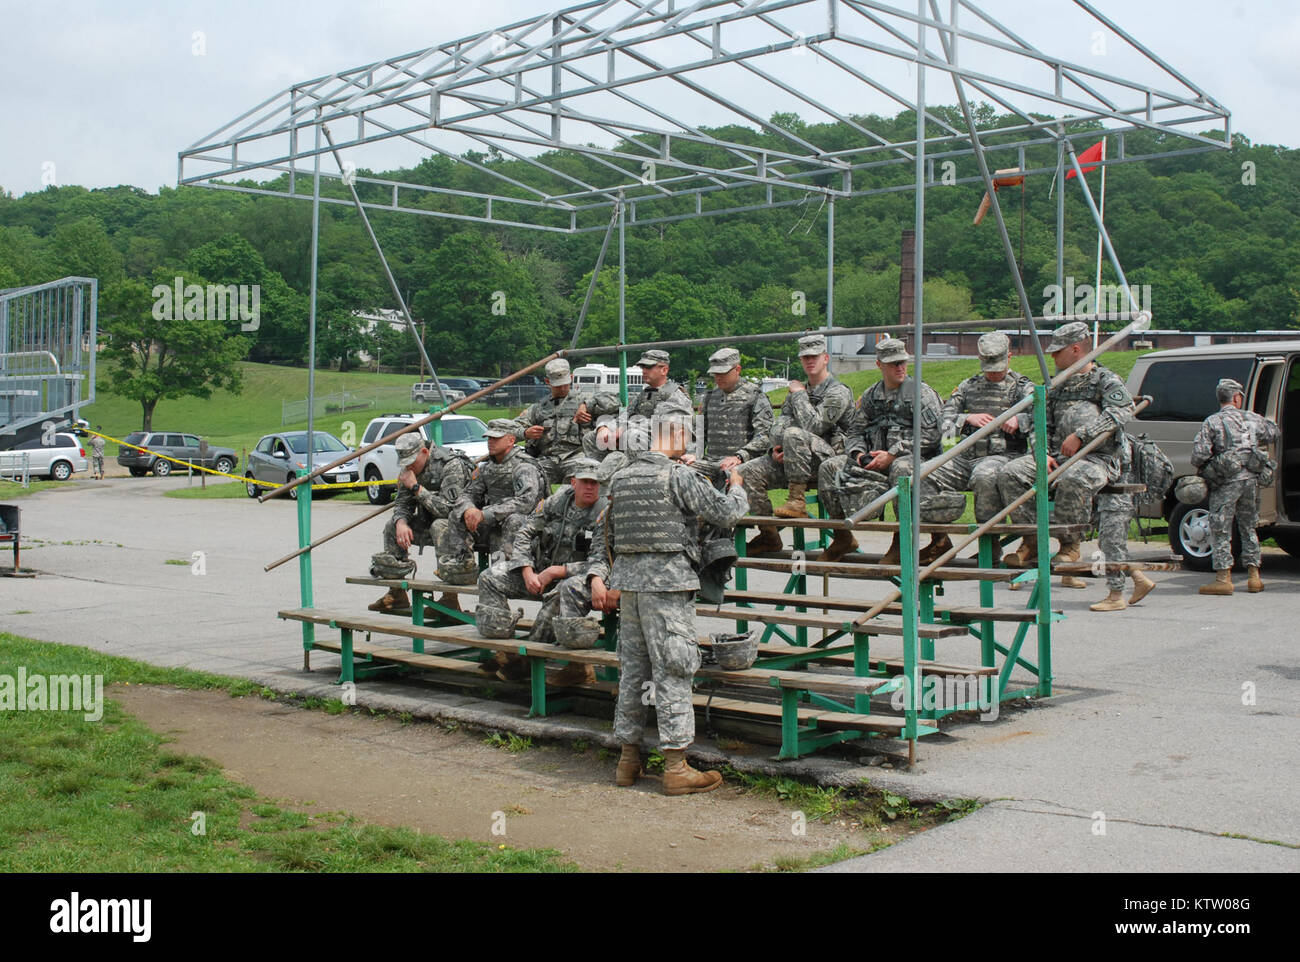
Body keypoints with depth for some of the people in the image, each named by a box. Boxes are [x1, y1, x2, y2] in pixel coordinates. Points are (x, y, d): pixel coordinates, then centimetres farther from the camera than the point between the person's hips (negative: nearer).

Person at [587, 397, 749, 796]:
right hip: (667, 583, -7)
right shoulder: (678, 475, -9)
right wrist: (737, 487, 11)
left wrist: (598, 576, 12)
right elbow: (726, 512, -9)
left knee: (632, 669, 13)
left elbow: (605, 535, 13)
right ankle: (676, 768, -1)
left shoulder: (620, 479, 13)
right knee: (672, 672, -3)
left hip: (628, 581, 7)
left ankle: (628, 759, 21)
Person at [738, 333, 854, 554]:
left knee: (794, 434, -36)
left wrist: (799, 394, -5)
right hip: (792, 461, 8)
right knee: (747, 472, -9)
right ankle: (768, 534, -5)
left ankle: (797, 501, -30)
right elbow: (779, 425, 14)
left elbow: (813, 425, -18)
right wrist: (776, 448, -8)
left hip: (828, 458, -8)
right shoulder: (798, 392, 21)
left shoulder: (838, 392, -5)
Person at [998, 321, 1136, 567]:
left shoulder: (1106, 380, 4)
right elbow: (1043, 426, 21)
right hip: (1058, 456, 6)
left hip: (1097, 457, -6)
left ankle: (1070, 546, -22)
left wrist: (1081, 435, -23)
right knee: (1010, 474, -18)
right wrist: (1044, 454, -1)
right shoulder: (1057, 388, 24)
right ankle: (1032, 542, -17)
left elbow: (1121, 411, -15)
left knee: (1073, 480, -41)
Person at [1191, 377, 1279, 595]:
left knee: (1220, 530, 0)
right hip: (1252, 479, 4)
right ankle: (1254, 575, 16)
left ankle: (1223, 578, -4)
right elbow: (1274, 433, 29)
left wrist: (1204, 470, 10)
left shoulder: (1212, 422, -2)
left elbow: (1199, 455, -10)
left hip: (1226, 481, -4)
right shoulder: (1252, 418, 11)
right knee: (1249, 528, 16)